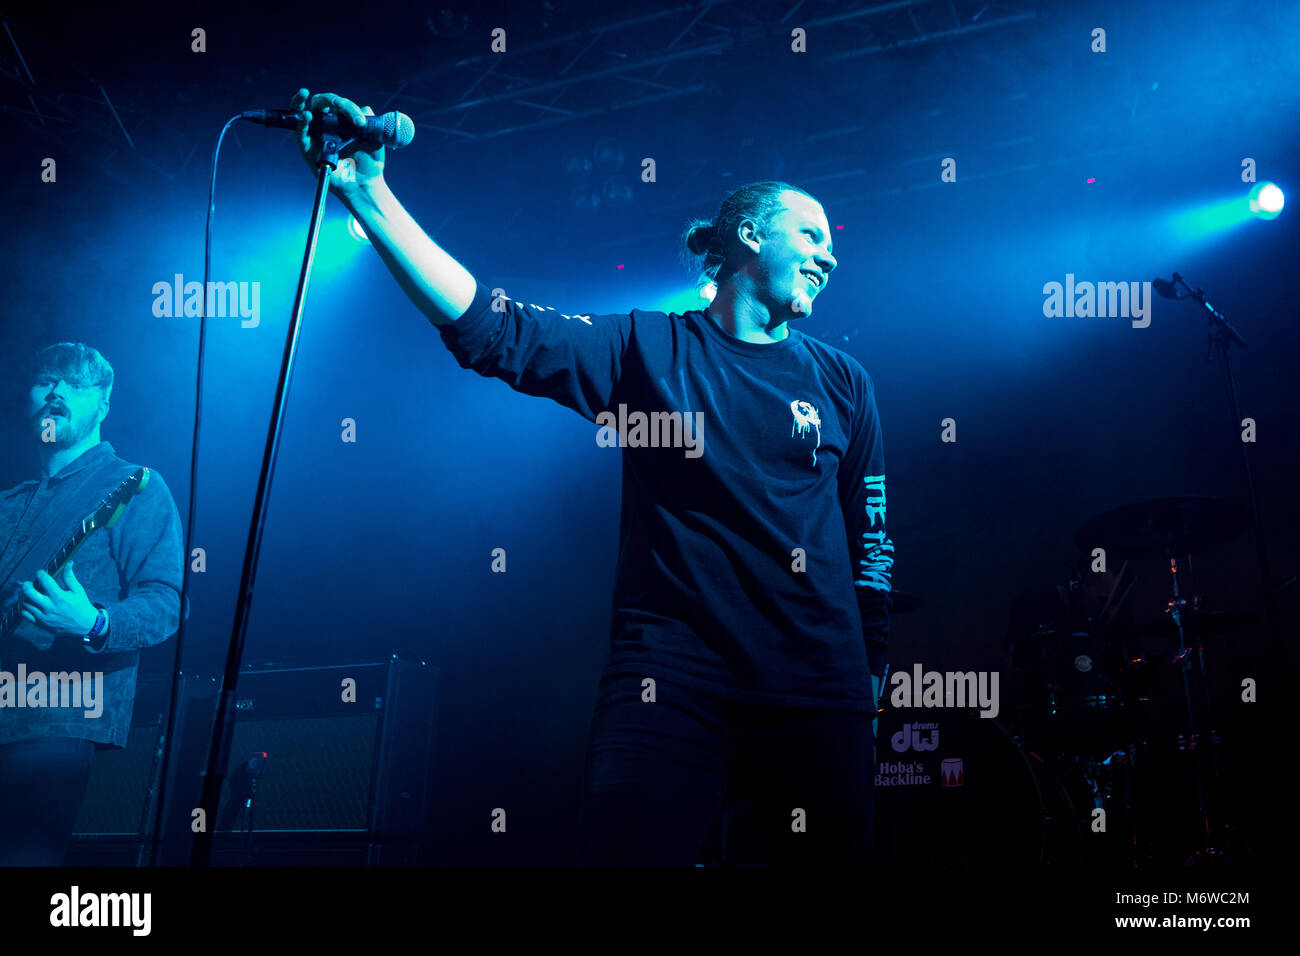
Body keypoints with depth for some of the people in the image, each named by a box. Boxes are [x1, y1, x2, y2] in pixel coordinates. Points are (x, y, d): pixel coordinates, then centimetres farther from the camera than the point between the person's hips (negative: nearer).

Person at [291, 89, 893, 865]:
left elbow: (872, 545, 13)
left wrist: (869, 687, 11)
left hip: (815, 697, 3)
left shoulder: (844, 385, 11)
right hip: (668, 683, -2)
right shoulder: (648, 350, 5)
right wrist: (370, 194, -12)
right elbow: (490, 326, -5)